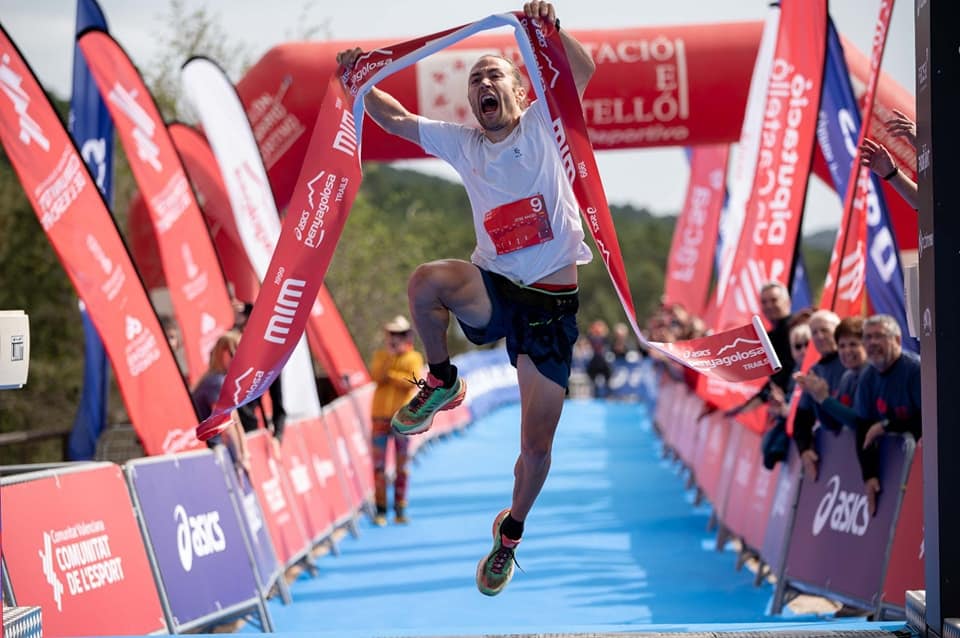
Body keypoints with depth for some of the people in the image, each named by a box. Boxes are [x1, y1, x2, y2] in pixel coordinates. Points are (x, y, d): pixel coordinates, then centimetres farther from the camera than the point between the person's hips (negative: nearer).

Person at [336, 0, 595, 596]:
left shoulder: (542, 124, 0)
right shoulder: (463, 144, 9)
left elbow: (584, 69, -15)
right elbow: (396, 118, 13)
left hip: (553, 305, -2)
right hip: (494, 290, 2)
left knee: (537, 446, 1)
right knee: (427, 280, -33)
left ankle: (511, 531, 32)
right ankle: (441, 382, -5)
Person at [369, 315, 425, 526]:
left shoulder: (413, 358, 4)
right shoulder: (380, 355, 9)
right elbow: (376, 377, -9)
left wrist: (390, 375, -11)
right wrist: (389, 355, -16)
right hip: (380, 414, 1)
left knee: (402, 466, 3)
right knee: (379, 464, -2)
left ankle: (400, 509, 9)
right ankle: (380, 509, 2)